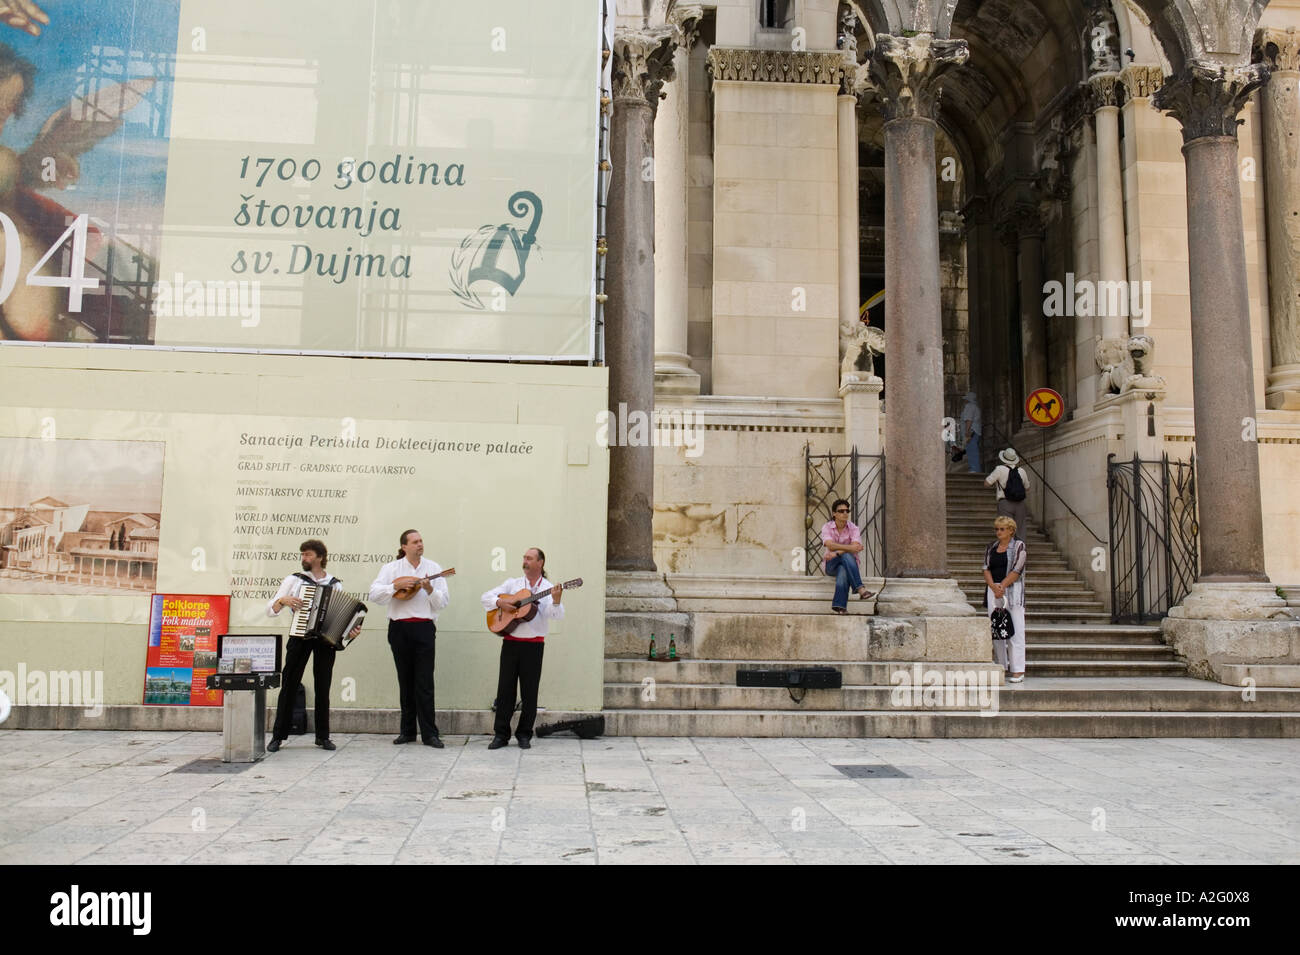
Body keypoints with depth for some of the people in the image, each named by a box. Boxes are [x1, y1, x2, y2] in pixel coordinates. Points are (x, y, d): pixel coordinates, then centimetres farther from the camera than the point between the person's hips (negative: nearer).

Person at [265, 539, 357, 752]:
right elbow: (270, 610, 5)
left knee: (322, 688, 4)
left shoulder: (335, 584, 10)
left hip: (326, 639, 1)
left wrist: (352, 629, -10)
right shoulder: (294, 580, 7)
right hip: (299, 638, -1)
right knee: (289, 686, -2)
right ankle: (278, 736, 4)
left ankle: (323, 736, 12)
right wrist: (283, 600, -14)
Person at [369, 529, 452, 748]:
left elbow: (443, 602, 3)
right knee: (405, 681, 8)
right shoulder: (391, 568, 7)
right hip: (399, 629, 1)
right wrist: (396, 585, -16)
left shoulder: (433, 568, 8)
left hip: (424, 628, -1)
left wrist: (430, 590, -15)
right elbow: (374, 594, -5)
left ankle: (429, 733, -2)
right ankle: (407, 731, 17)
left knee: (425, 683, -5)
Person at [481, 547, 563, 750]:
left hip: (534, 644, -2)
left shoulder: (548, 589, 3)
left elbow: (557, 616, -11)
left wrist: (556, 601, -30)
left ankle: (524, 735, 14)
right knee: (505, 689, 3)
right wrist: (500, 602, -9)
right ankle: (501, 734, 10)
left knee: (530, 692, 3)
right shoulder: (513, 583, 10)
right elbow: (486, 596, 10)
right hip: (511, 642, 2)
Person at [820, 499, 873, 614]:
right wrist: (850, 548, -28)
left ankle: (840, 606, -48)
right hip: (831, 565, 0)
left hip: (849, 564, 0)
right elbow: (830, 545, -21)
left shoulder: (853, 528, -4)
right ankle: (860, 588, -49)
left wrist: (837, 553, -32)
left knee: (843, 570, -39)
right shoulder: (827, 527, -3)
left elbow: (856, 546, -22)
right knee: (846, 556, -36)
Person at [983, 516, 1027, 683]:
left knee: (1015, 630, -7)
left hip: (1012, 590, -5)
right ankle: (1001, 666, 13)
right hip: (994, 590, 5)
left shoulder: (1019, 546, -1)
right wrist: (994, 587, -11)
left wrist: (1002, 586, -14)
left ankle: (1018, 670, -6)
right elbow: (986, 569, 5)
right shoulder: (990, 548, 14)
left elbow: (1016, 570, -9)